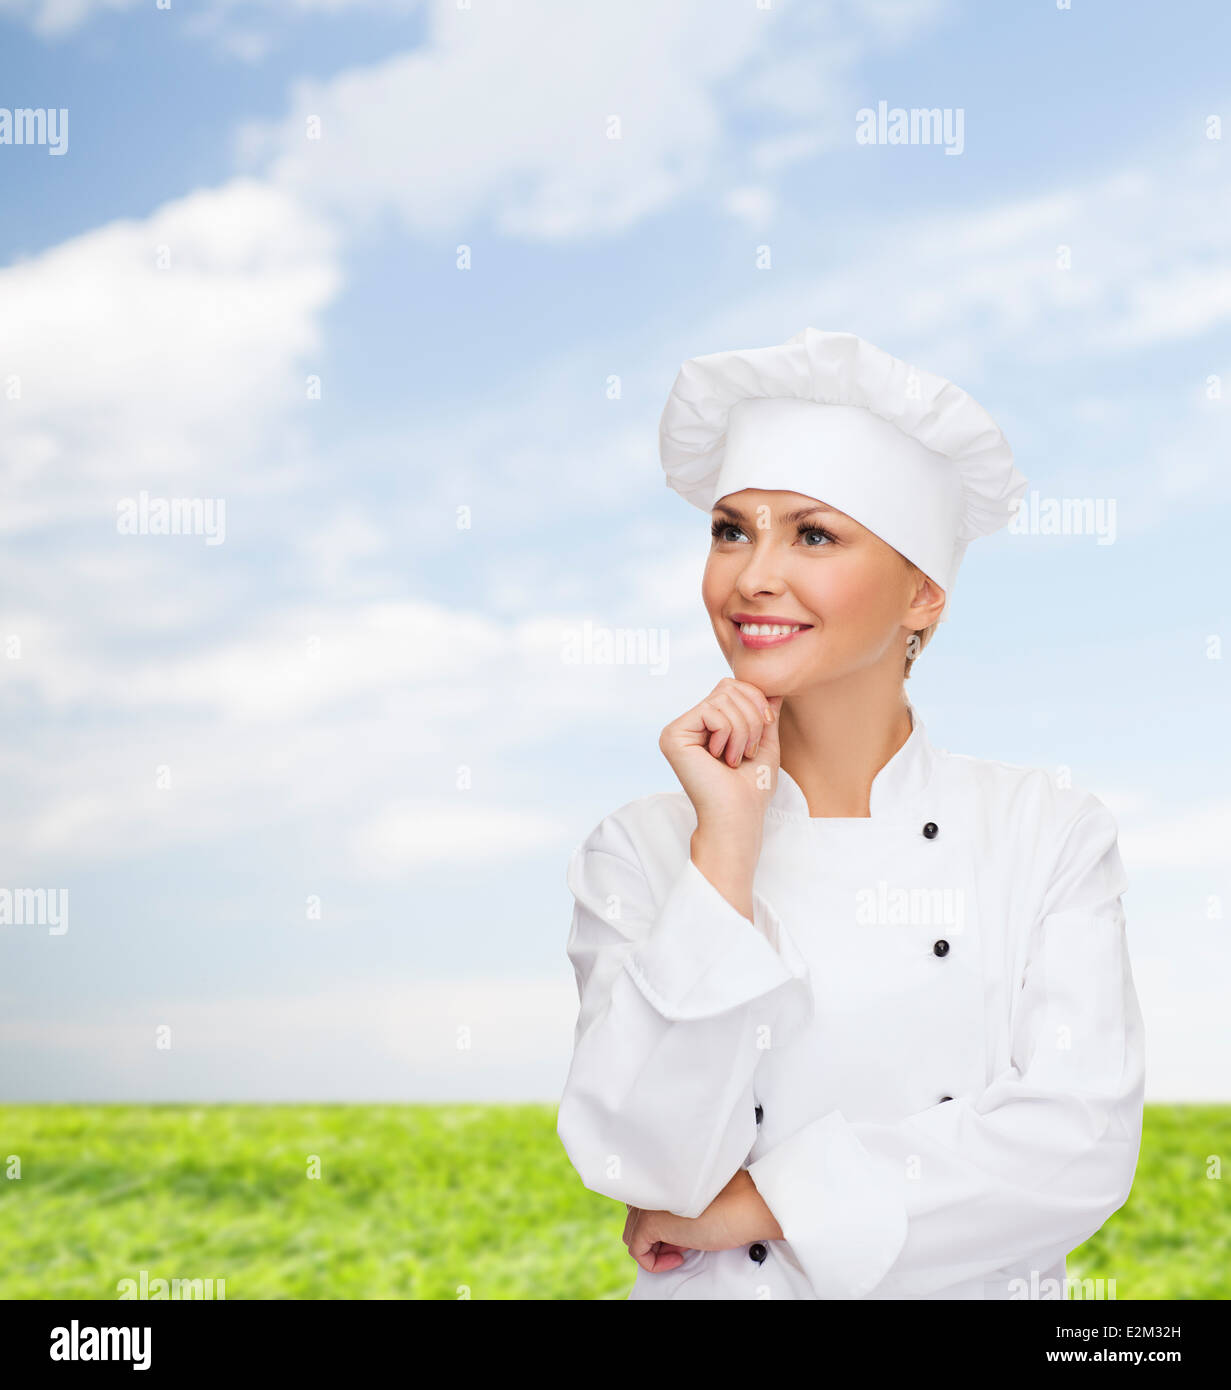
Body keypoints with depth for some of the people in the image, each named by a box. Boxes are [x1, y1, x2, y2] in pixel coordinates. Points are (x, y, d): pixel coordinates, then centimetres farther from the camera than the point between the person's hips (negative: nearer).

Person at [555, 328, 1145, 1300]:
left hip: (974, 1284, 0)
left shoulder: (1053, 831, -2)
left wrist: (759, 1203, -11)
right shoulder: (637, 850, -2)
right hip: (722, 1290, 0)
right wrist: (728, 838, -14)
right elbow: (650, 1163, -12)